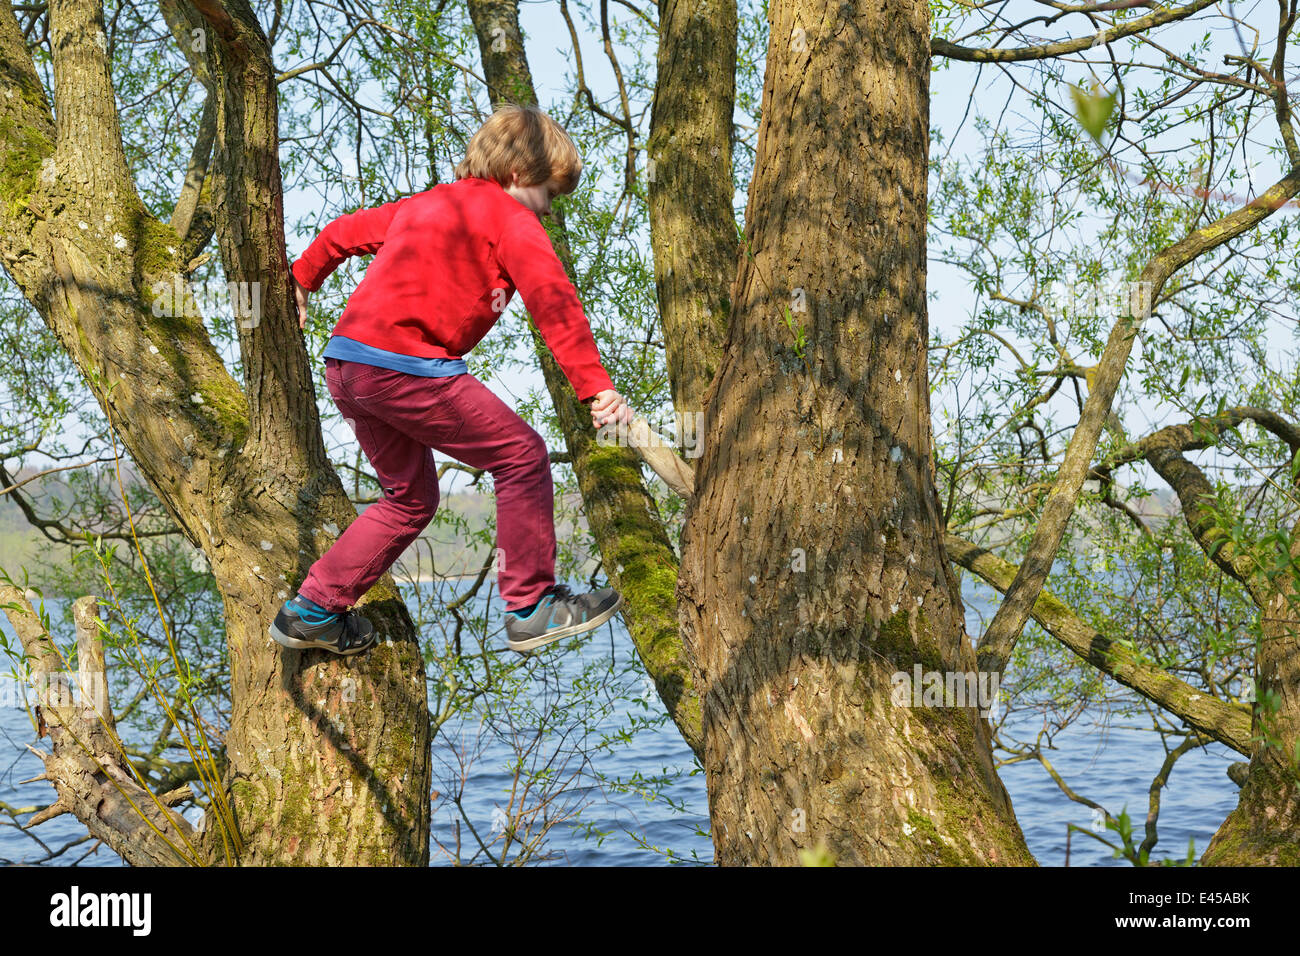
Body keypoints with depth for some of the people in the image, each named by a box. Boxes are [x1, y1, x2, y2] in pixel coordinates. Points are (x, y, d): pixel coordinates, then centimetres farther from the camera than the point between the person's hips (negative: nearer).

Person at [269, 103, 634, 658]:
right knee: (522, 456, 0)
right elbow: (553, 300, -10)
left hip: (344, 363, 9)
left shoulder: (427, 203, 26)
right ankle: (531, 607, 4)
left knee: (411, 497, 22)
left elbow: (345, 231, 36)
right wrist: (596, 386, -16)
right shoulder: (511, 218, 2)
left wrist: (301, 281, 53)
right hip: (405, 363, -9)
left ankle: (313, 610, 25)